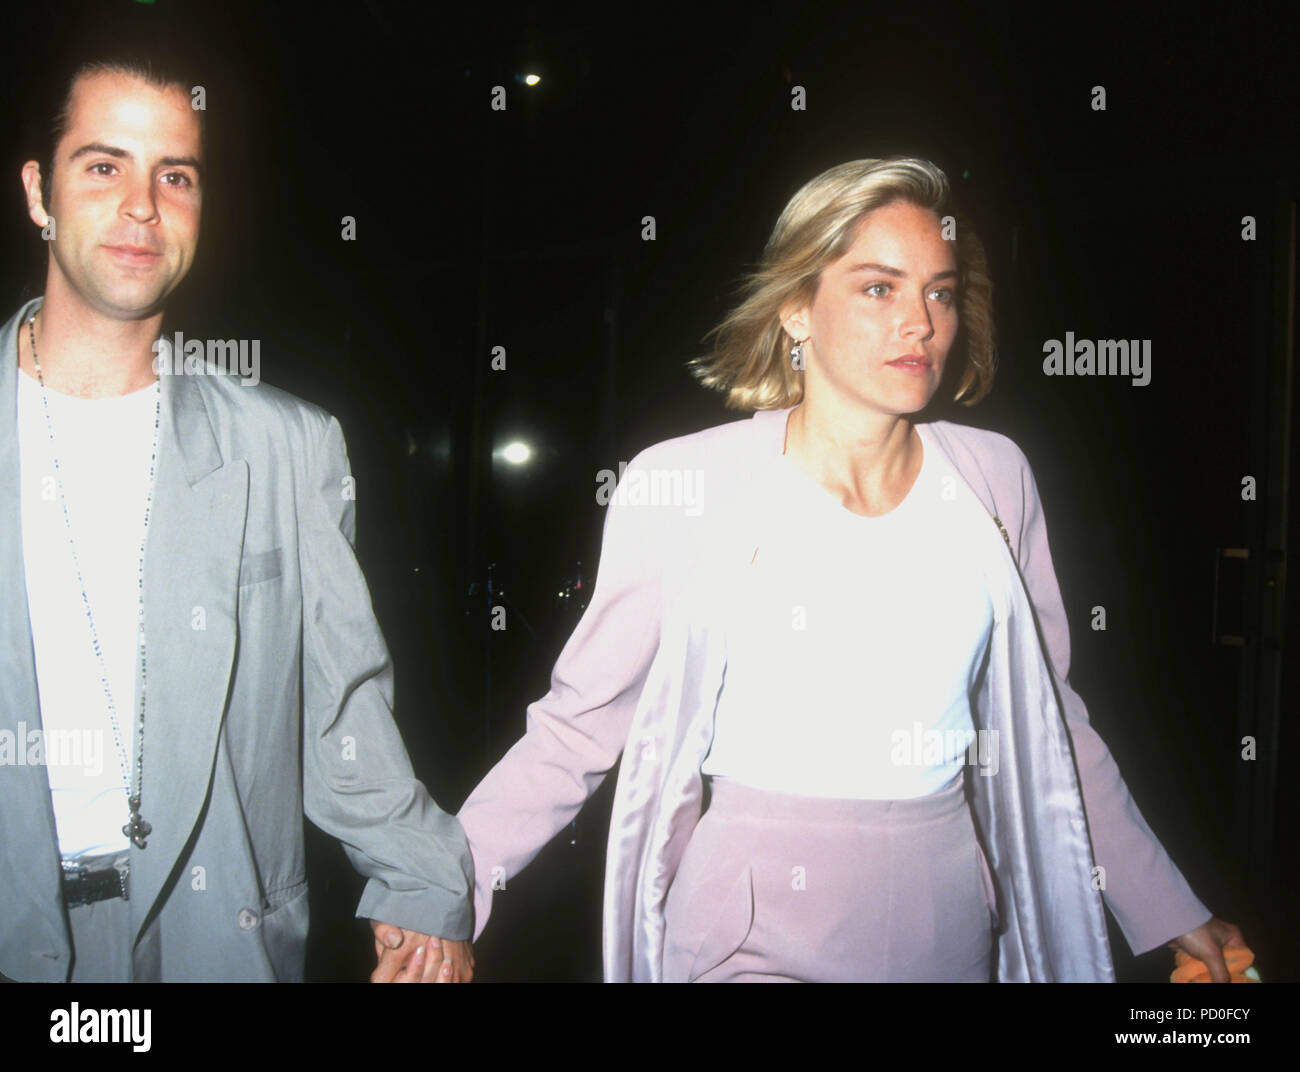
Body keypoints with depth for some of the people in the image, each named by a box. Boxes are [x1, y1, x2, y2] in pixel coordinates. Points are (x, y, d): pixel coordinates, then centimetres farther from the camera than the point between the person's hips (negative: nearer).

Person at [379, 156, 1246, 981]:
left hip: (950, 922, 4)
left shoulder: (993, 479, 1)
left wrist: (1169, 911, 12)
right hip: (755, 932, -3)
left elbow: (1048, 718, 9)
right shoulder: (682, 484, -10)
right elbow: (580, 722, -5)